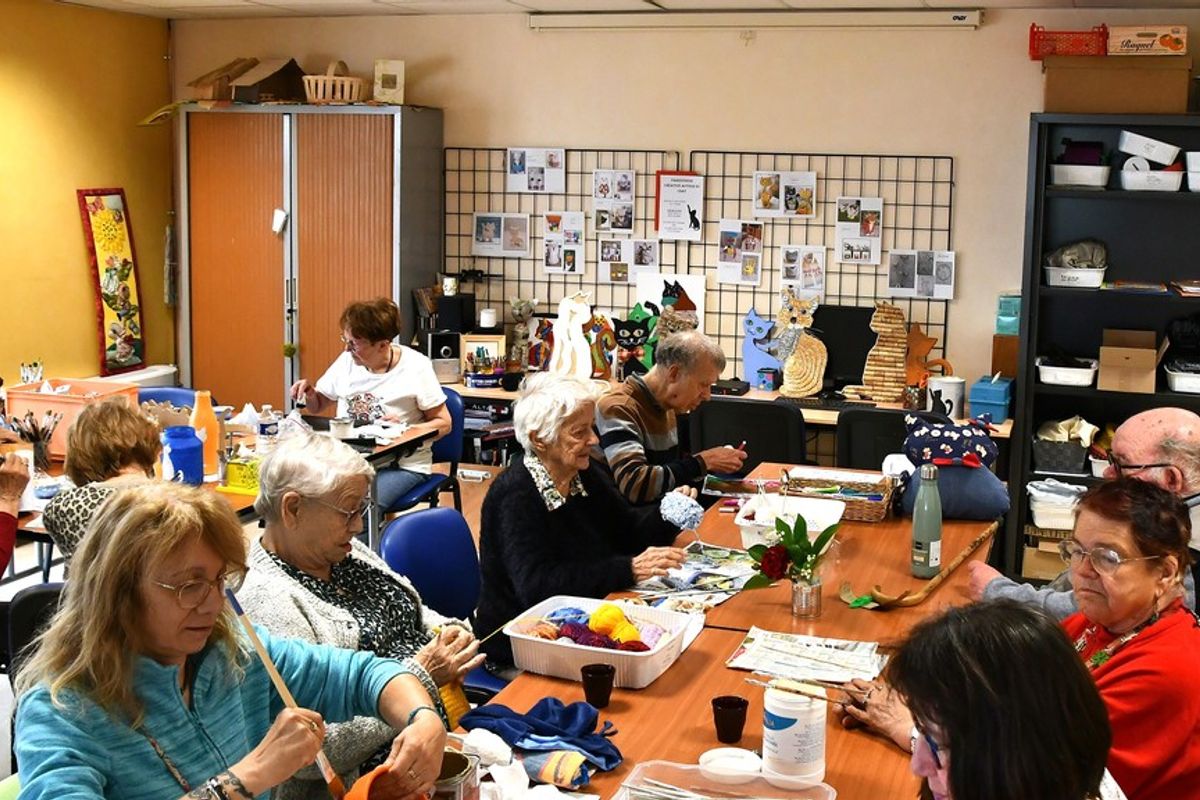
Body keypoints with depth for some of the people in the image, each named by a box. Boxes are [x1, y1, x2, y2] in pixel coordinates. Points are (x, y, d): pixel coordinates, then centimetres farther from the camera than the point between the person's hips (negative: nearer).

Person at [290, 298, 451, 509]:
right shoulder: (347, 360, 6)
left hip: (402, 465, -4)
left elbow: (443, 423, -3)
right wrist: (309, 394, -3)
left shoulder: (415, 367, -7)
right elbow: (318, 406, 19)